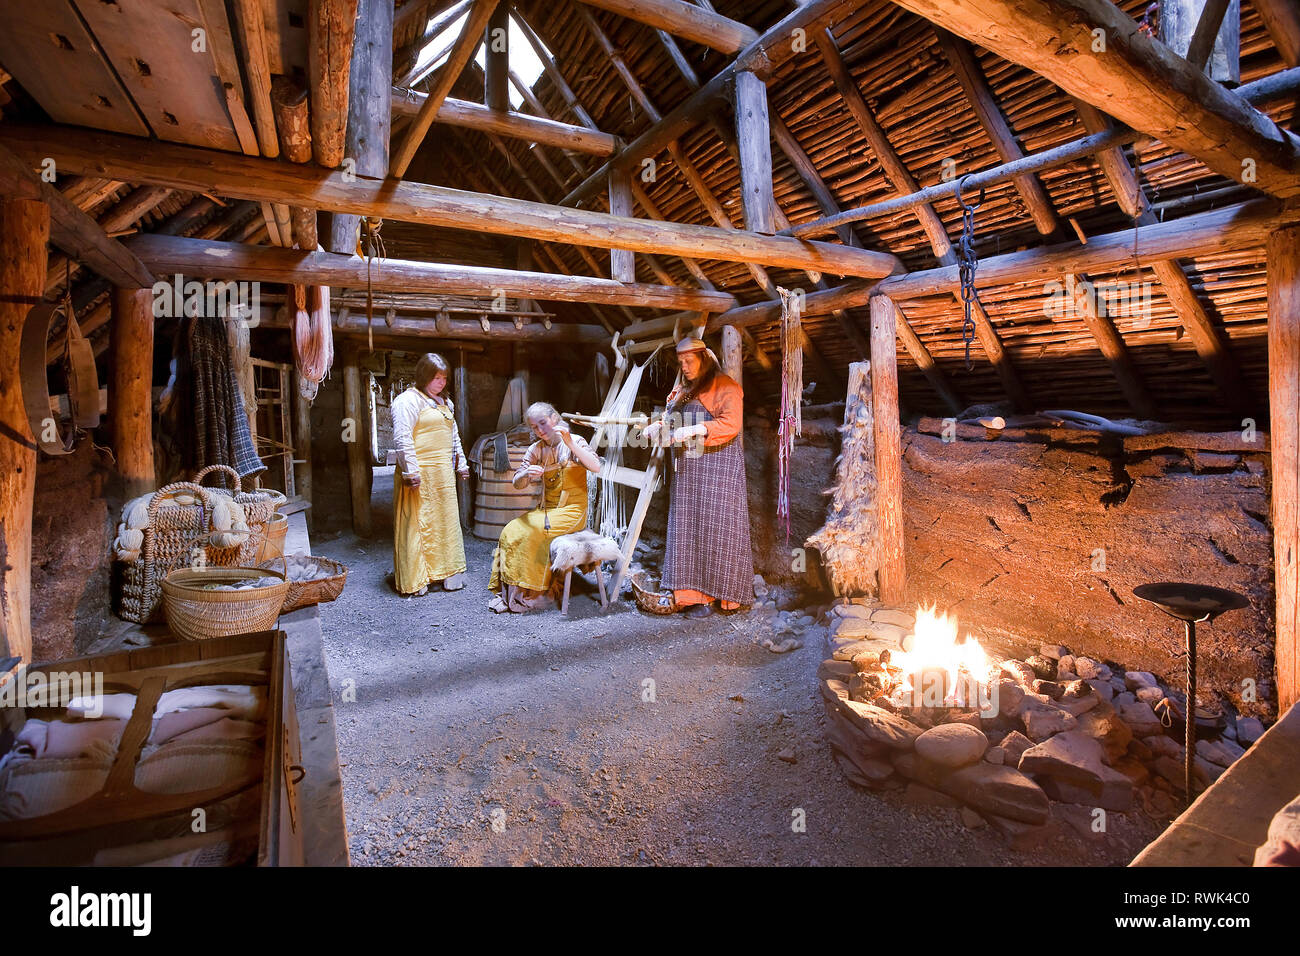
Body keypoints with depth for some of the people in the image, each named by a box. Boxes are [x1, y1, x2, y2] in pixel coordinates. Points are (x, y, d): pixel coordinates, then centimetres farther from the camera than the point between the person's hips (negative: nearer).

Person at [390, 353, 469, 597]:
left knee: (446, 521, 13)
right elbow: (402, 438, -17)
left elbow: (454, 436, 27)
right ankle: (413, 583, 4)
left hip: (443, 473, 9)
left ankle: (448, 575, 24)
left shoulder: (445, 402, 19)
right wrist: (411, 471, -21)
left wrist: (461, 463, 22)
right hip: (420, 475, -8)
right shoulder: (408, 400, -9)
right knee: (416, 524, -4)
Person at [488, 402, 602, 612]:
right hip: (545, 508, 5)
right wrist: (526, 474, -19)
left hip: (572, 510, -5)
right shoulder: (536, 449, 9)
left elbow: (596, 467, -21)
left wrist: (570, 443, -27)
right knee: (510, 531, -19)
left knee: (532, 533, -27)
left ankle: (532, 592, -15)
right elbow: (518, 483, 5)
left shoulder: (574, 441, -4)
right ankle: (509, 590, -14)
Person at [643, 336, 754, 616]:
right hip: (686, 471, 7)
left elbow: (730, 424, -15)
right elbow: (670, 422, 24)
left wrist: (694, 430, -24)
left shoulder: (724, 386, -2)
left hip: (718, 467, -7)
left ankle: (726, 595, 1)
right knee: (687, 530, 2)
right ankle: (692, 594, 5)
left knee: (718, 529, -7)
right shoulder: (681, 391, 22)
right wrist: (657, 427, 1)